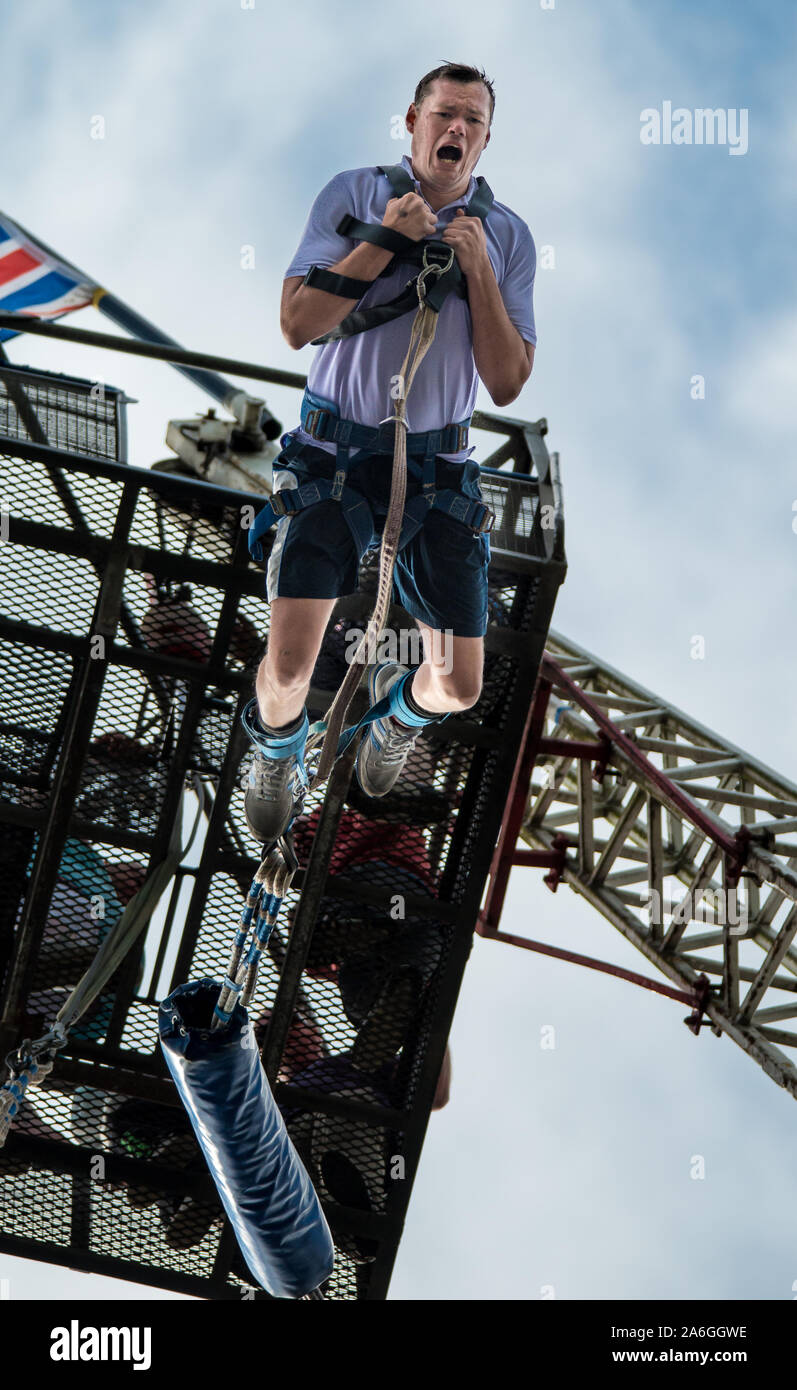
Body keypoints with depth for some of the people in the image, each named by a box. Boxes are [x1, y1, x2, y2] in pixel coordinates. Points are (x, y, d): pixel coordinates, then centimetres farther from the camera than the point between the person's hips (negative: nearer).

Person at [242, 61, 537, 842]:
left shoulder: (506, 236, 4)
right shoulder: (353, 196, -2)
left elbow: (506, 385, -2)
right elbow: (296, 325, -11)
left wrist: (478, 270, -11)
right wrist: (384, 240, -17)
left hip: (437, 468, 2)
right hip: (333, 455, -2)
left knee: (457, 686, -1)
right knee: (289, 664, -13)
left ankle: (400, 711, 37)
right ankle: (276, 753, 24)